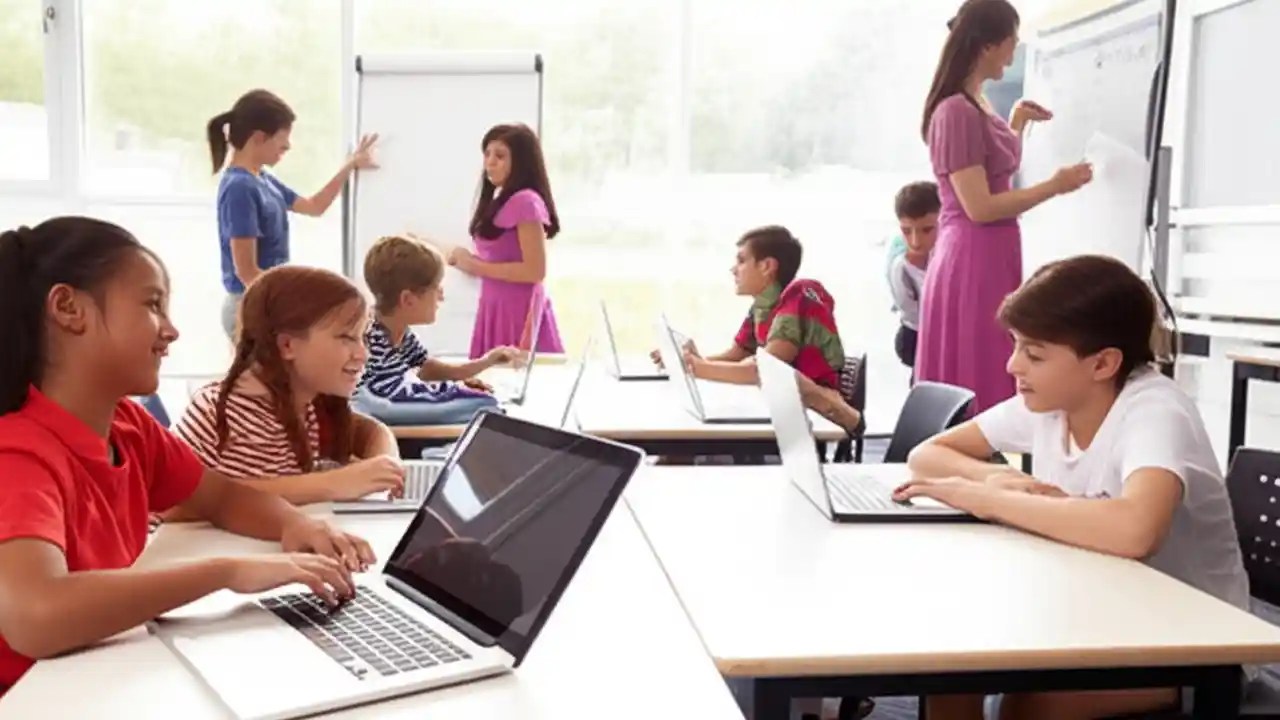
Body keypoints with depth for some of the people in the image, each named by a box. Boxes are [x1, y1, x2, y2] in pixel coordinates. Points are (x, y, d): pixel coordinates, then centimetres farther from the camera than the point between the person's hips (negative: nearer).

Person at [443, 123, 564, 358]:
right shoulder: (500, 202, 14)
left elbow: (534, 271, -19)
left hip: (519, 312, -9)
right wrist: (465, 260, 1)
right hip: (495, 309, 9)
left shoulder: (525, 201, -13)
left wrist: (475, 266, -14)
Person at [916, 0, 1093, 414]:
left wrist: (1017, 124, 22)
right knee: (976, 387, -6)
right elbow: (979, 207, -20)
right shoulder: (956, 111, -17)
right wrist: (1055, 186, -14)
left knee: (990, 380, 11)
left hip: (992, 257, 10)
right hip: (973, 262, -10)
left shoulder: (976, 105, 13)